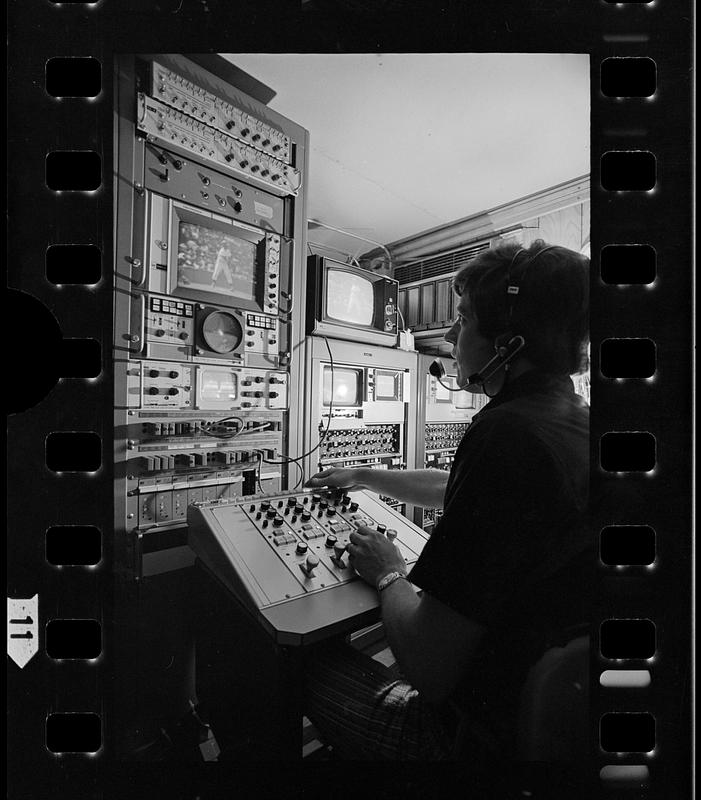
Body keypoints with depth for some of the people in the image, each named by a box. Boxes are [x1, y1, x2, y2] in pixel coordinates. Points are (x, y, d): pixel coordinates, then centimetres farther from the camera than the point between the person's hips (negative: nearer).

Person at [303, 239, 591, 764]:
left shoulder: (508, 434, -31)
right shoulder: (573, 424, 1)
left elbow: (429, 669, -27)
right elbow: (453, 491, 17)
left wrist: (388, 575, -8)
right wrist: (362, 477, 25)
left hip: (485, 739, -7)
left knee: (309, 661, 12)